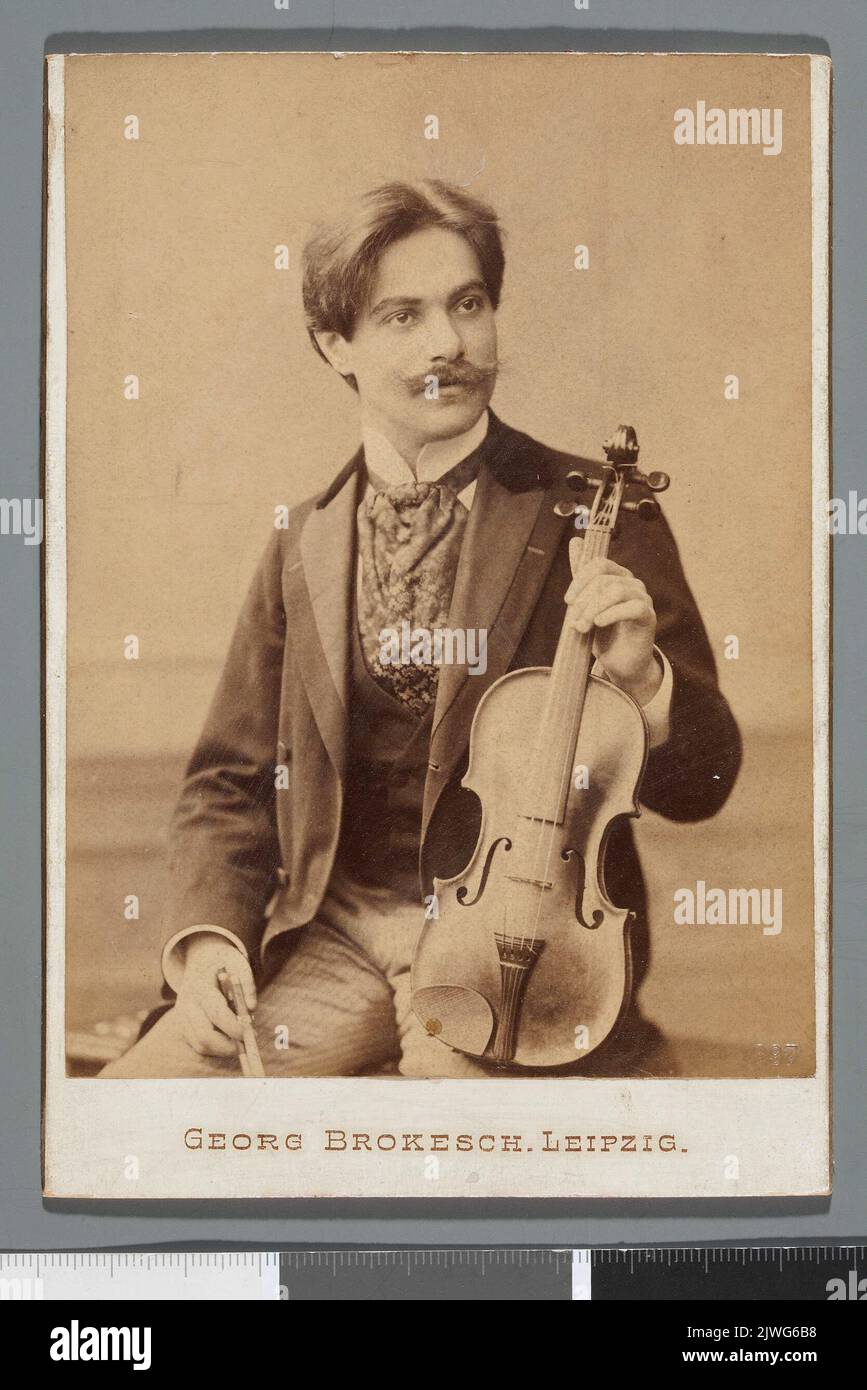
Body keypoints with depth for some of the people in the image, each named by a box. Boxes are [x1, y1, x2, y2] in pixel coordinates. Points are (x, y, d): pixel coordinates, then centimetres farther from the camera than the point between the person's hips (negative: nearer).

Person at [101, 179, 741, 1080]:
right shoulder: (304, 545, 9)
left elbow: (700, 787, -1)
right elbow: (231, 780, 13)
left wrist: (640, 678, -21)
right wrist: (209, 933, -5)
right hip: (334, 933, 4)